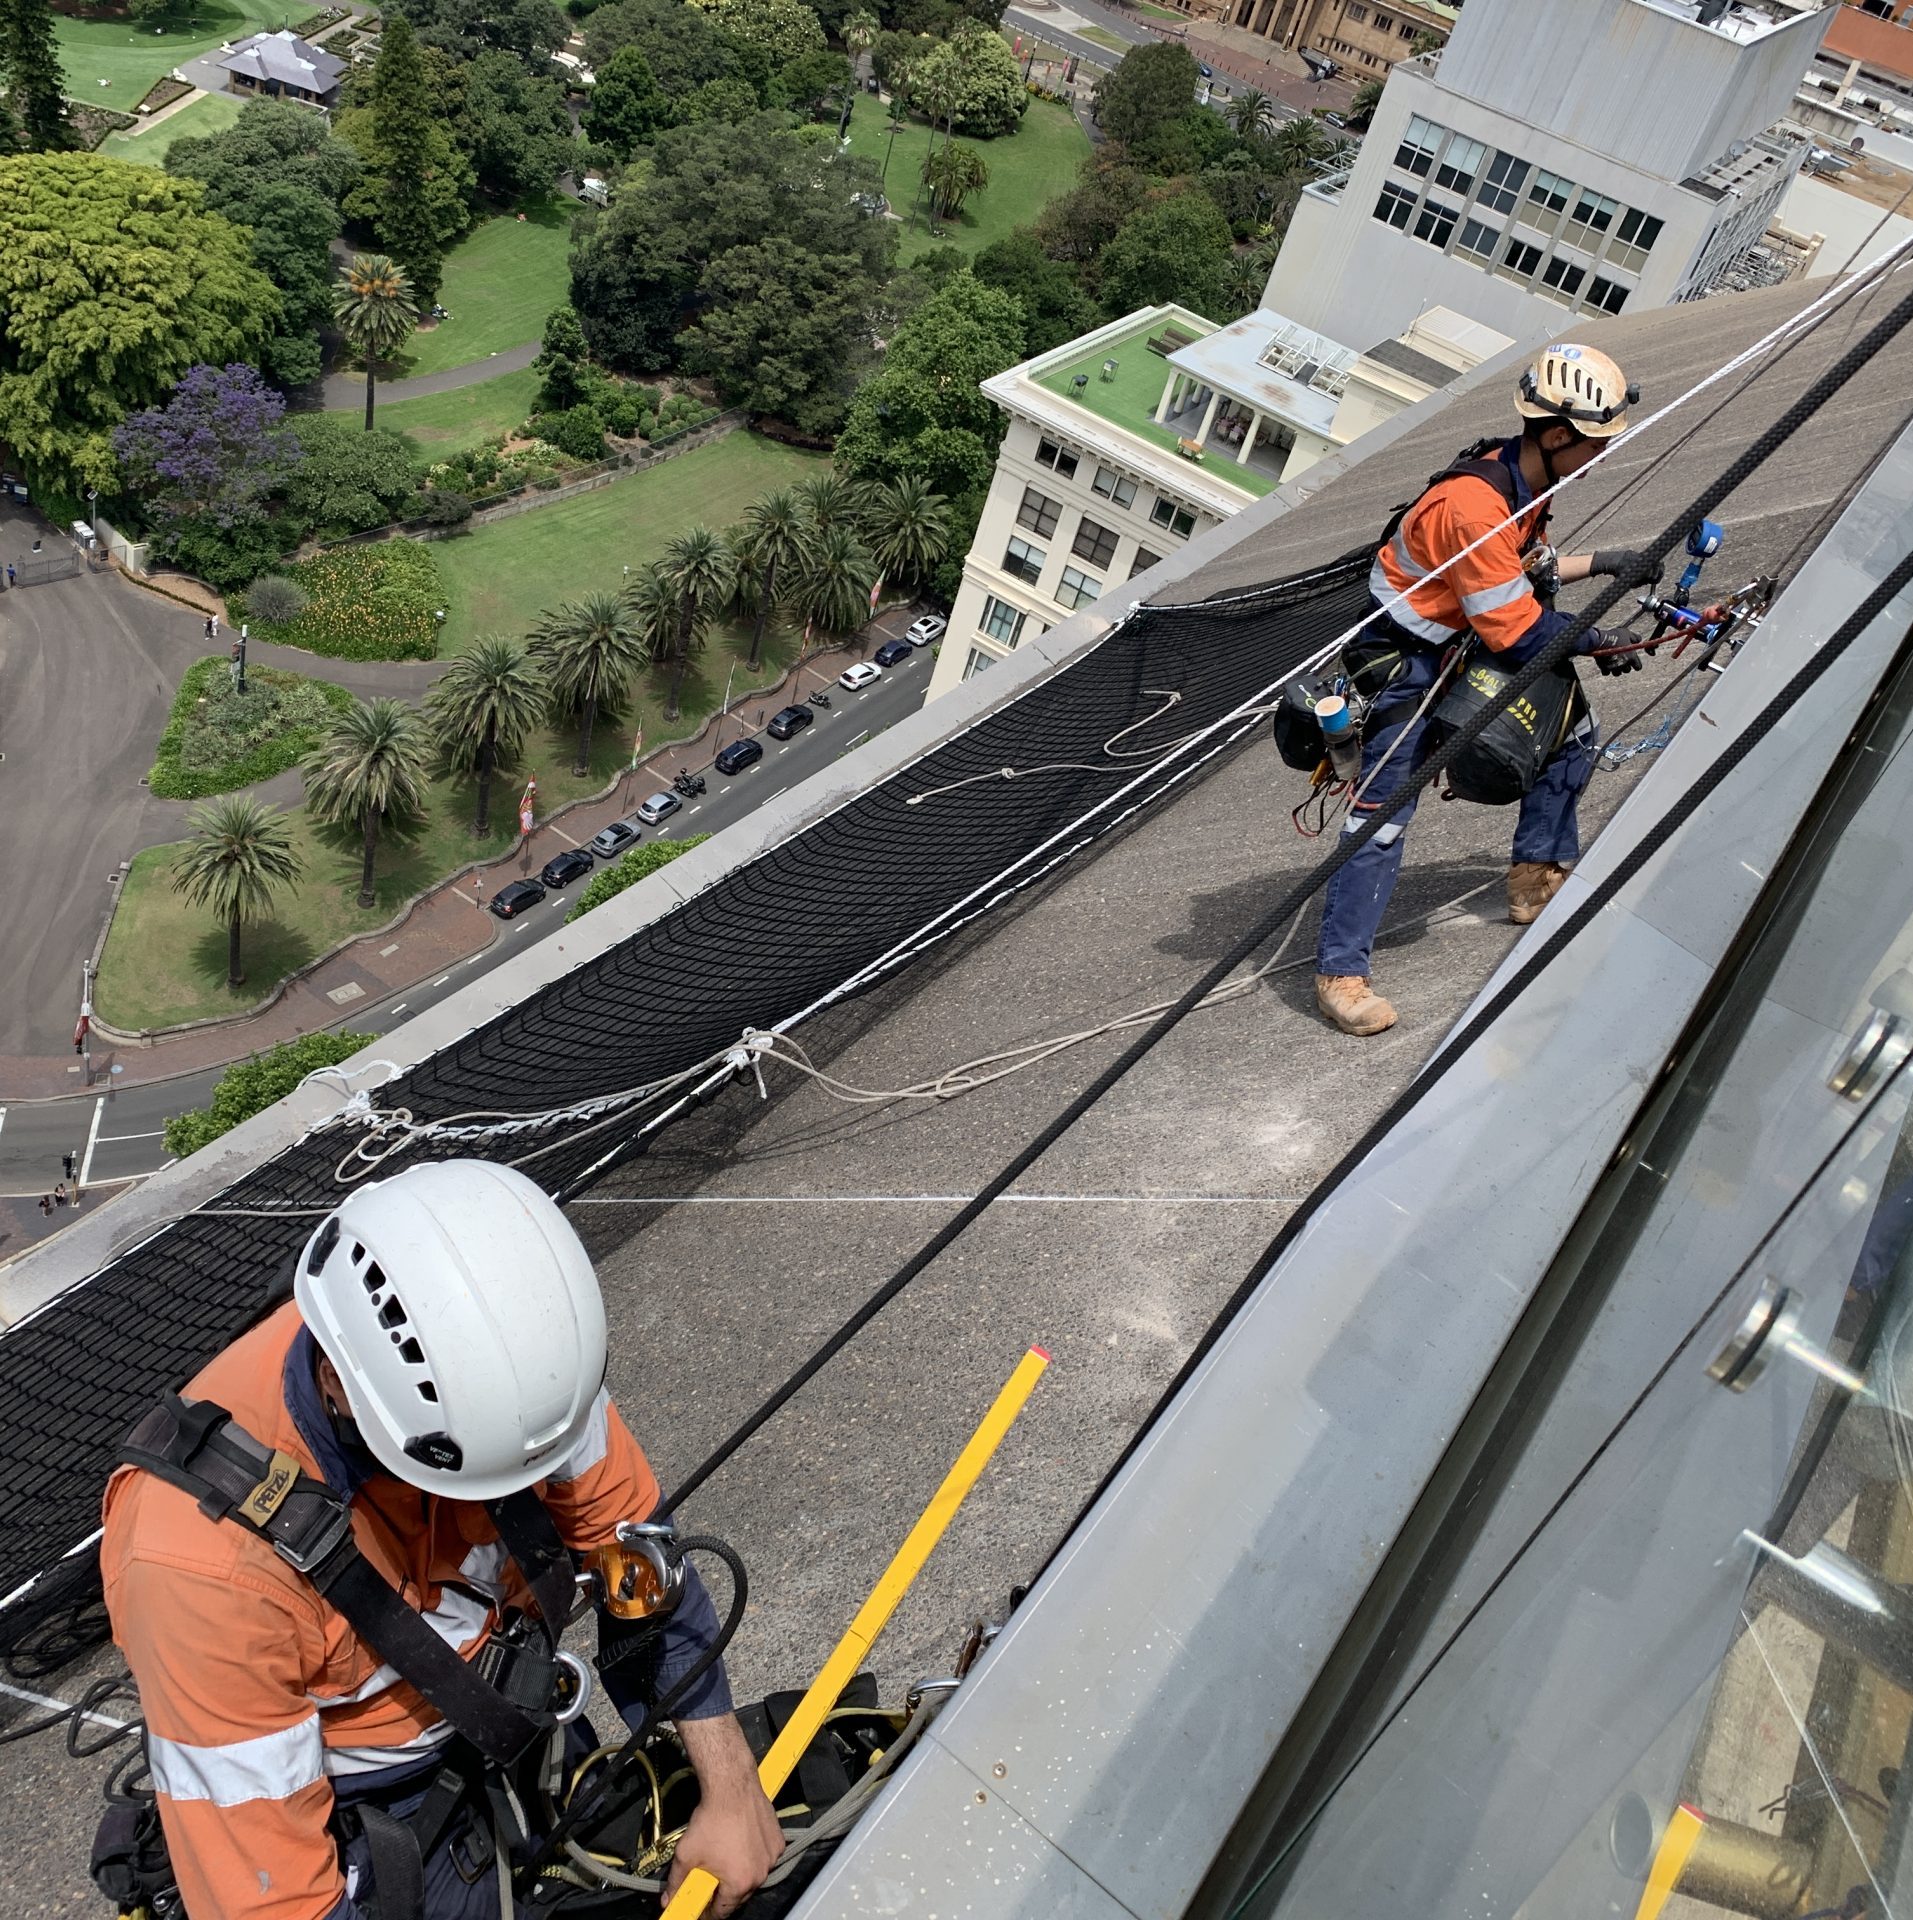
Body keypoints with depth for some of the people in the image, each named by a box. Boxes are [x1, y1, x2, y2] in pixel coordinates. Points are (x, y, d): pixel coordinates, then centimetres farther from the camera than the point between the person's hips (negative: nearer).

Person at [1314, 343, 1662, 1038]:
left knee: (1569, 726, 12)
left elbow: (1528, 568, 19)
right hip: (1406, 658, -10)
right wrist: (1598, 642, -12)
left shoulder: (1527, 477, 1)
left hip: (1467, 641, 10)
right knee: (1385, 806, -15)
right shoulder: (1475, 503, -30)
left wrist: (1601, 563, 8)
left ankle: (1536, 877, 26)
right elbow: (1514, 629, -24)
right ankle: (1340, 971, -11)